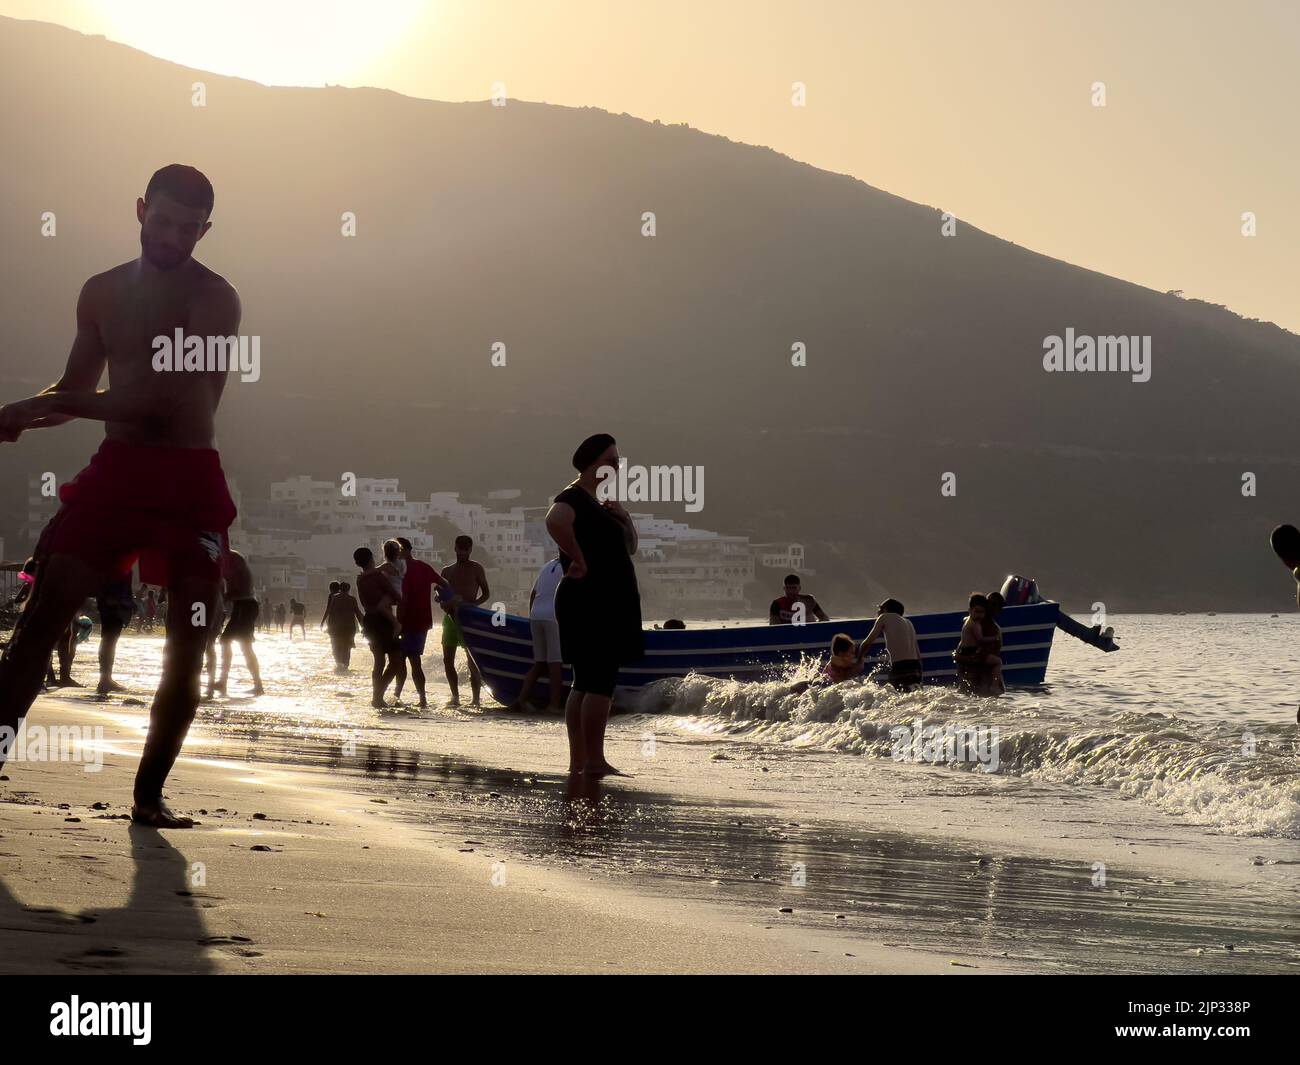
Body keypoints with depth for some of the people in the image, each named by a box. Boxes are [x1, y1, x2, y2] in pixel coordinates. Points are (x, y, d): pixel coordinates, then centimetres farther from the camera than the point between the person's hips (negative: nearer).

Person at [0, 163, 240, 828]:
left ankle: (149, 793, 5)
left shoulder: (214, 298, -6)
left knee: (189, 643, -5)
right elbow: (76, 390, 20)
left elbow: (168, 396, -18)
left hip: (190, 479, -3)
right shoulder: (104, 292, 11)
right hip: (117, 468, 3)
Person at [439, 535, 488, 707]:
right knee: (447, 659, 3)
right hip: (451, 616, 4)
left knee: (472, 661, -7)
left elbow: (486, 594, 2)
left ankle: (475, 699, -5)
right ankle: (455, 695, 16)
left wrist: (470, 605, -15)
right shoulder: (447, 571, 15)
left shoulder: (476, 569, 3)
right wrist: (445, 604, -6)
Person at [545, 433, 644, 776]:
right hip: (589, 602, -11)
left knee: (586, 682, 10)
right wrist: (578, 560, -28)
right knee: (601, 681, -12)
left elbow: (629, 549, 25)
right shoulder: (573, 497, -11)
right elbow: (554, 520, -35)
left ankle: (578, 761, 12)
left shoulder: (595, 503, 20)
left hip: (607, 603, 11)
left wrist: (625, 519, 7)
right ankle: (594, 761, -14)